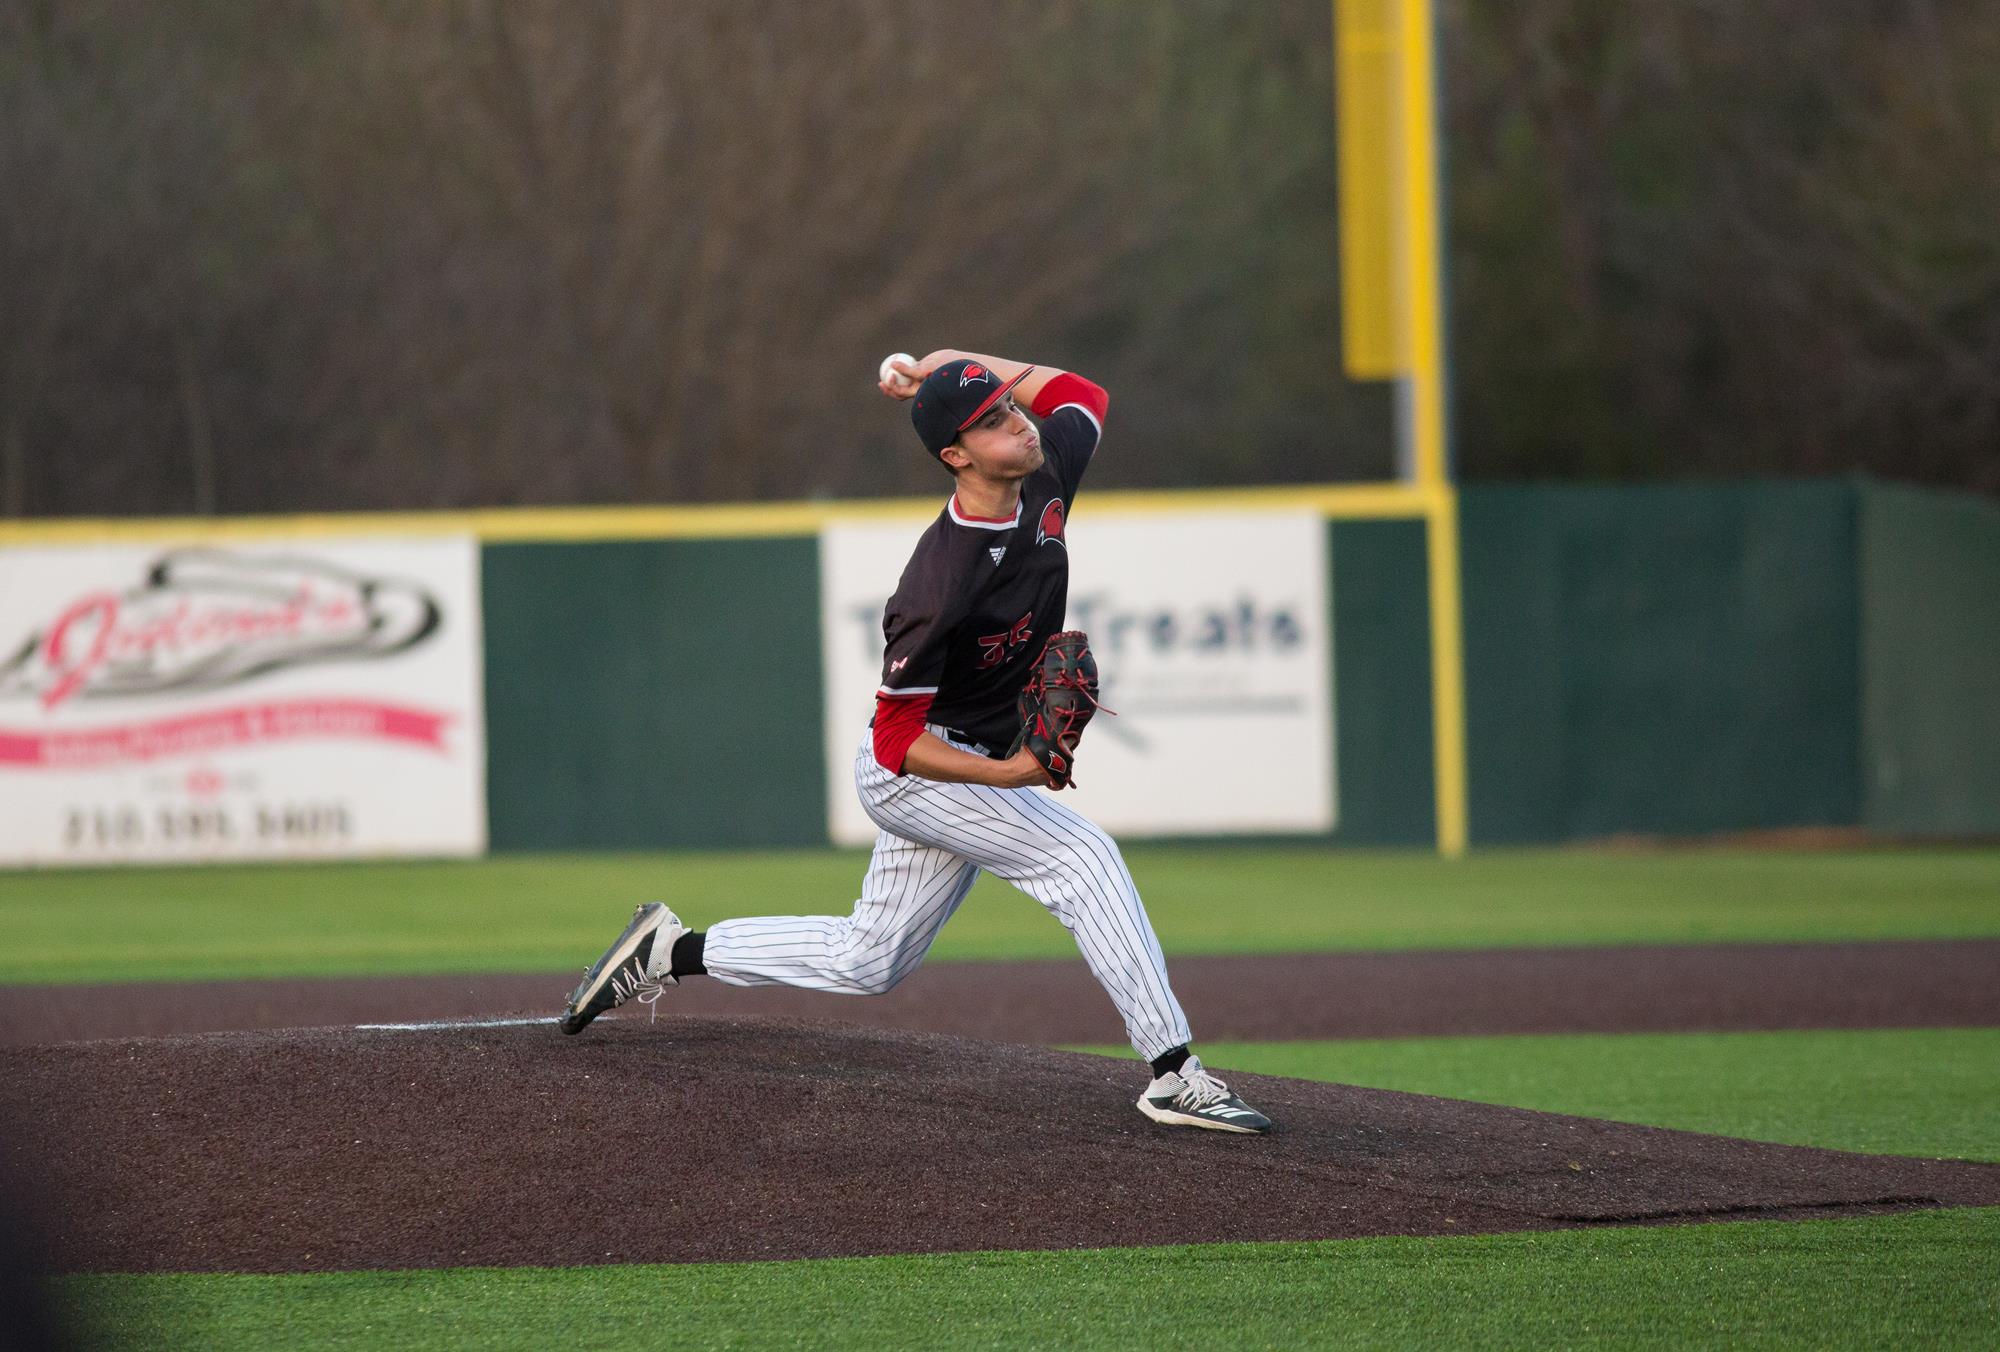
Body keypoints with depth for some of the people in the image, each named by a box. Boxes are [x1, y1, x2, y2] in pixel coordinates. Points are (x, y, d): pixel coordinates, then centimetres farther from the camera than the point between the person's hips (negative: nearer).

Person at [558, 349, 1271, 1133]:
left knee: (865, 962, 16)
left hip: (961, 767, 9)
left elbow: (1080, 393, 14)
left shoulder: (1044, 480, -9)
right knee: (1083, 856, -20)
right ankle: (1173, 1076, -19)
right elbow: (897, 742, -26)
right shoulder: (942, 582, -31)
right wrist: (1008, 773, -38)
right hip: (909, 770, -9)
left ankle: (674, 951, 28)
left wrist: (954, 365, 2)